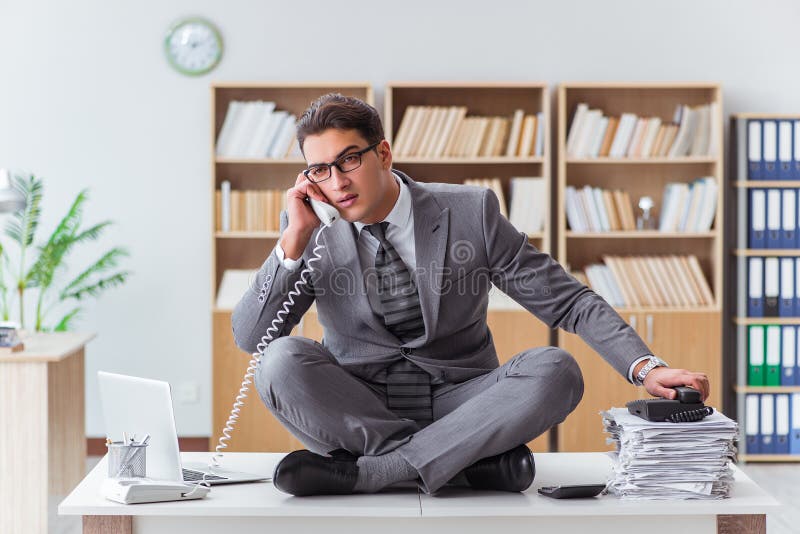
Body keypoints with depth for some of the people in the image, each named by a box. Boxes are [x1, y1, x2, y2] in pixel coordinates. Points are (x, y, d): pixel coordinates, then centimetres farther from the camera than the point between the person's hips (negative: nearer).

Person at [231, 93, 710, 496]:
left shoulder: (472, 213, -5)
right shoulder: (311, 233, -1)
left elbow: (568, 301, -4)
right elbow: (249, 338, -5)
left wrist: (645, 367, -17)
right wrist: (293, 241, -15)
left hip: (459, 404, 0)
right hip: (357, 412, 1)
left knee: (556, 370, -27)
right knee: (281, 362, -27)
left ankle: (361, 471, -28)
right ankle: (474, 461, -25)